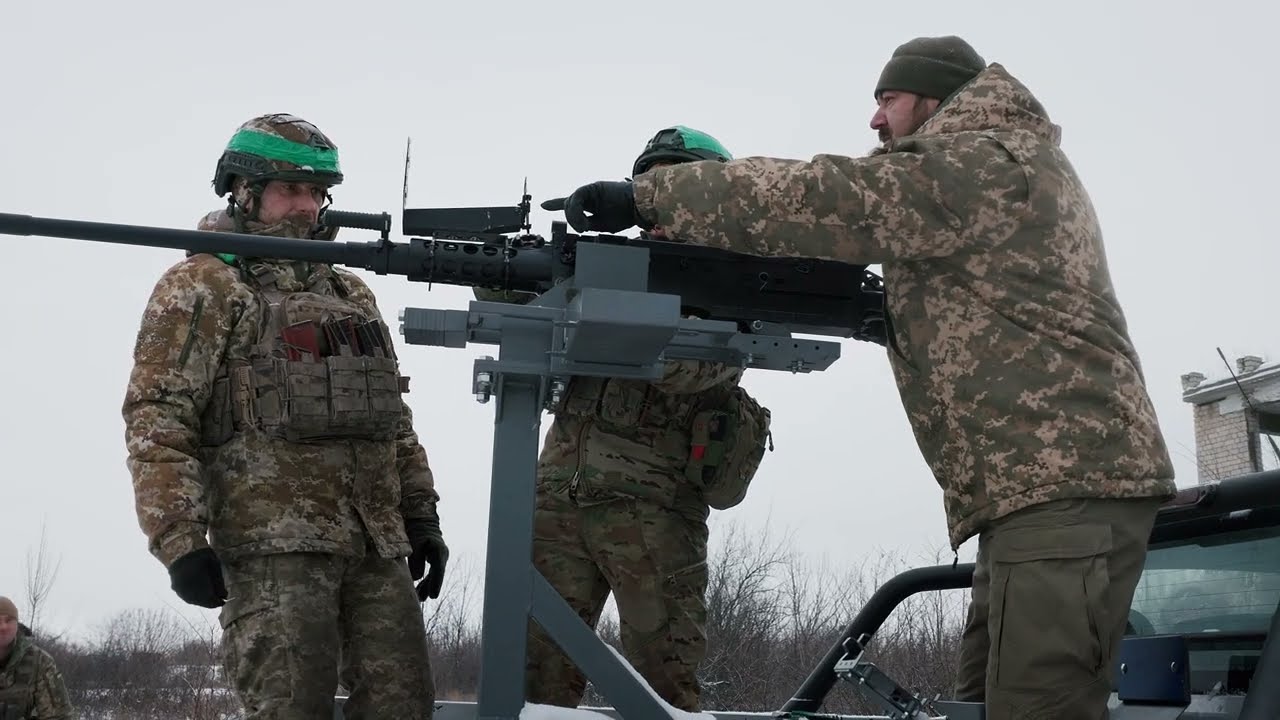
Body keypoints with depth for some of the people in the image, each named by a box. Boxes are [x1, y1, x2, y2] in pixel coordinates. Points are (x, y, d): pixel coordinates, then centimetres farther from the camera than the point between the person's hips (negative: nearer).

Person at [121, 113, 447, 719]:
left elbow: (395, 419, 24)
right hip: (274, 544, -6)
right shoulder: (202, 287, 3)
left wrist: (421, 518, 17)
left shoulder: (353, 294, 23)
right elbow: (157, 418, -6)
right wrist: (180, 541, -16)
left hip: (377, 545, 6)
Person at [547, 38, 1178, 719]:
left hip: (1066, 485, -10)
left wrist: (648, 195, -10)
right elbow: (952, 308, 23)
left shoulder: (986, 160, -6)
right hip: (1047, 484, 10)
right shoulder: (1003, 167, 27)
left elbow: (826, 199, -14)